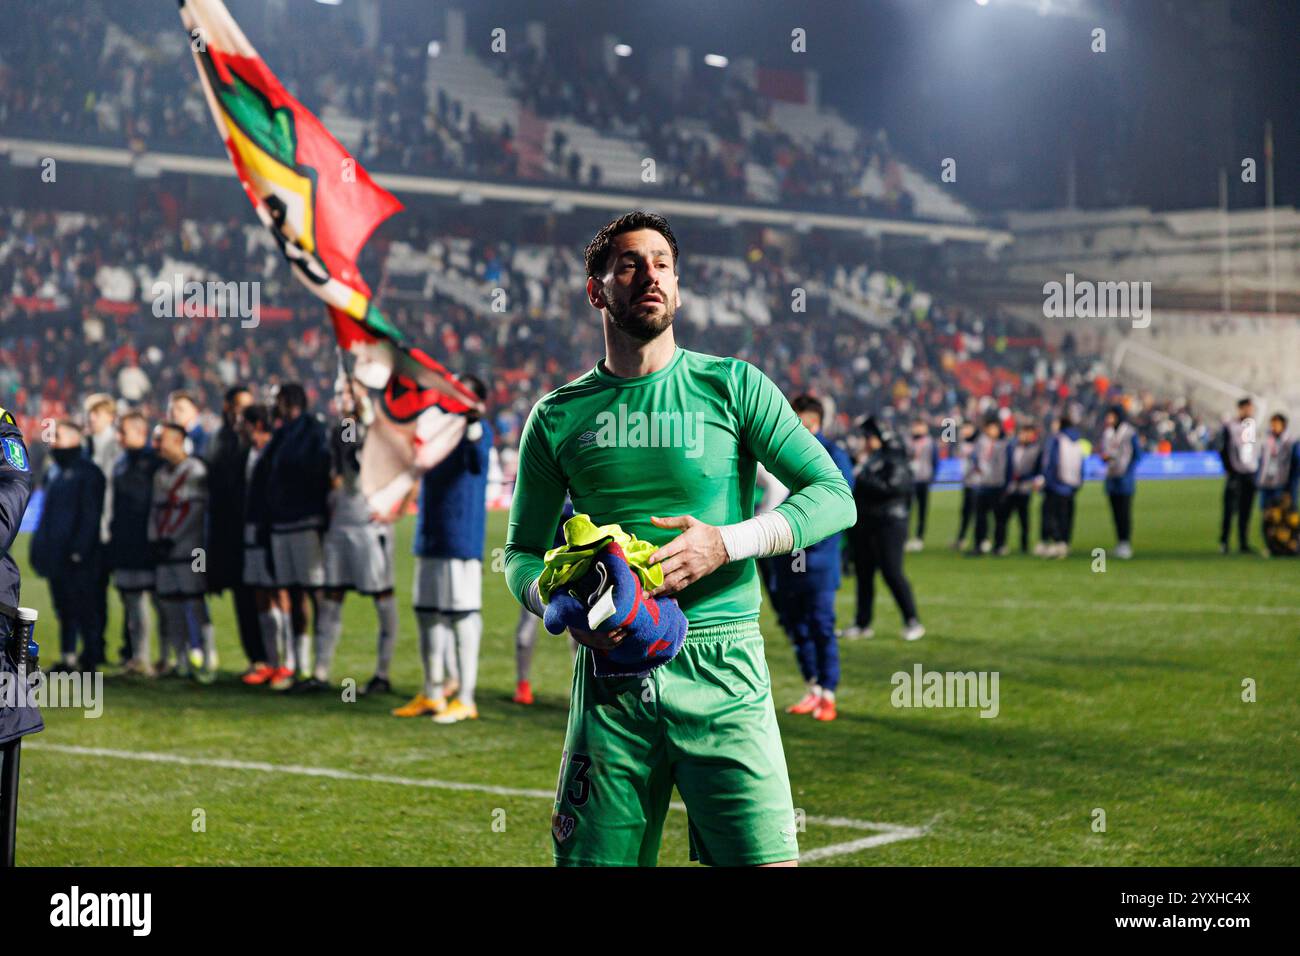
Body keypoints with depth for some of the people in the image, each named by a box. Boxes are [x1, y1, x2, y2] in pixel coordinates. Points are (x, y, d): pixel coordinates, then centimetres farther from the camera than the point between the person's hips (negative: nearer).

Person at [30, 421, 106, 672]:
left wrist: (80, 549, -19)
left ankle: (91, 658, 3)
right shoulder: (54, 471, 16)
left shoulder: (88, 472, -9)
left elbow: (91, 515, -14)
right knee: (63, 607, 11)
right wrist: (40, 545, 14)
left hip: (78, 558, -8)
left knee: (84, 607, -3)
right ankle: (68, 656, 17)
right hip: (56, 556, 8)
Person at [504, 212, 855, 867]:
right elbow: (523, 553, 16)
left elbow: (834, 496, 1)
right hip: (609, 673, 2)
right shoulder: (558, 416, 9)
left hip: (720, 671, -2)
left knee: (767, 861, -11)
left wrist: (725, 543, -12)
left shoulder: (732, 387, 4)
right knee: (590, 862, 3)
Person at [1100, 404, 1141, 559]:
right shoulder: (1107, 433, 13)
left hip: (1124, 478, -6)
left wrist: (1128, 471, -12)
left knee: (1124, 511, -8)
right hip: (1111, 477, 6)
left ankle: (1126, 543, -7)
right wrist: (1104, 456, -4)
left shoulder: (1130, 433, -5)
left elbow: (1137, 454, -5)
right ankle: (1120, 542, 10)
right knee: (1115, 512, 6)